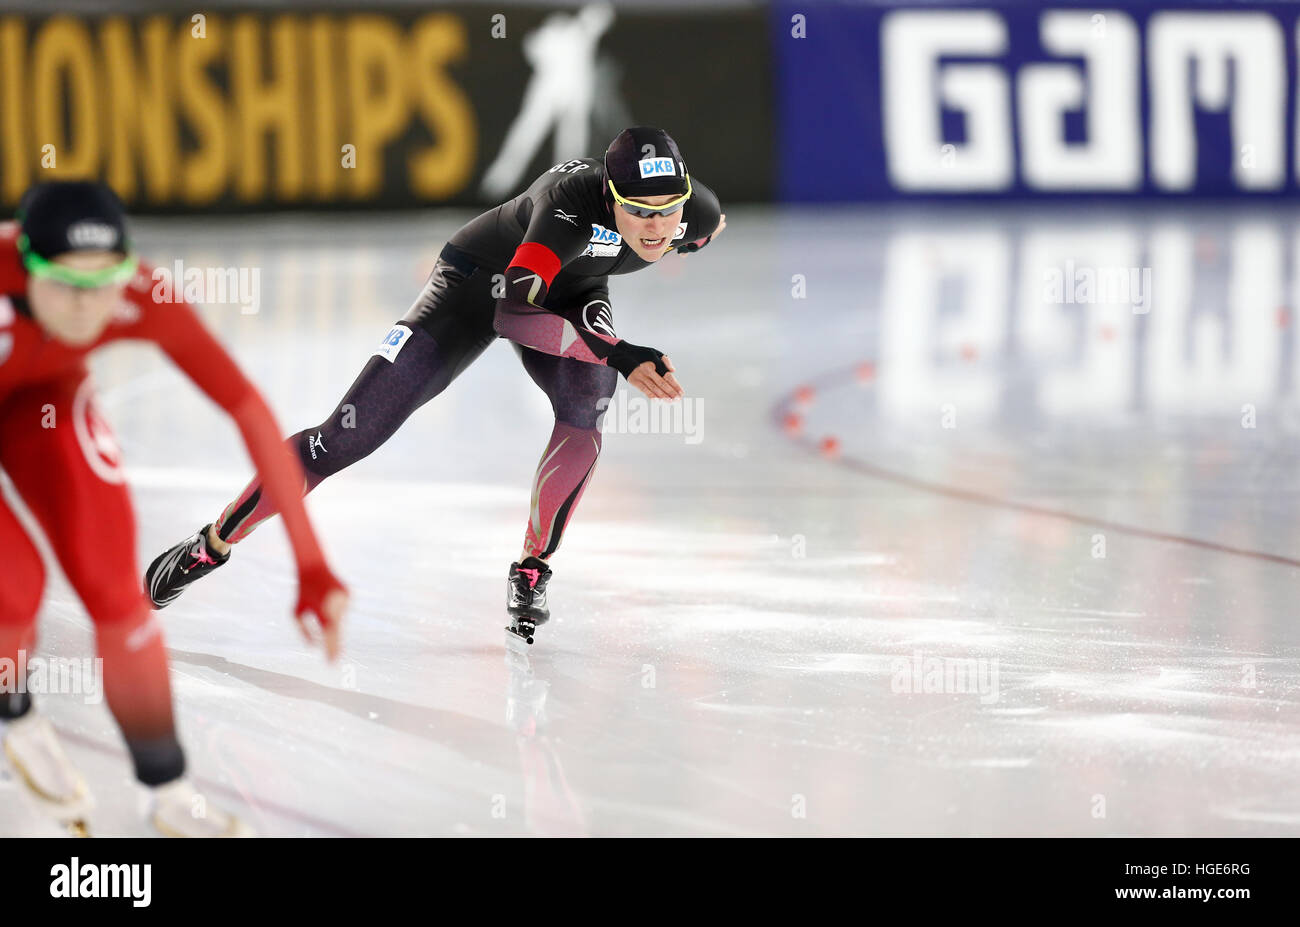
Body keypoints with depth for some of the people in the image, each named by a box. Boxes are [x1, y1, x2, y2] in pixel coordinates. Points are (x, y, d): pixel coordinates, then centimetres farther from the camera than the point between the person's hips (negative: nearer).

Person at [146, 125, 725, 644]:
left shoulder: (698, 211, -26)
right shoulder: (574, 199, -42)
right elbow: (512, 312, -52)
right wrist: (619, 355, -57)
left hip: (571, 292, 4)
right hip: (480, 280, -4)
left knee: (584, 414, -29)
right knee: (347, 436, -9)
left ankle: (531, 572, -8)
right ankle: (212, 545, 6)